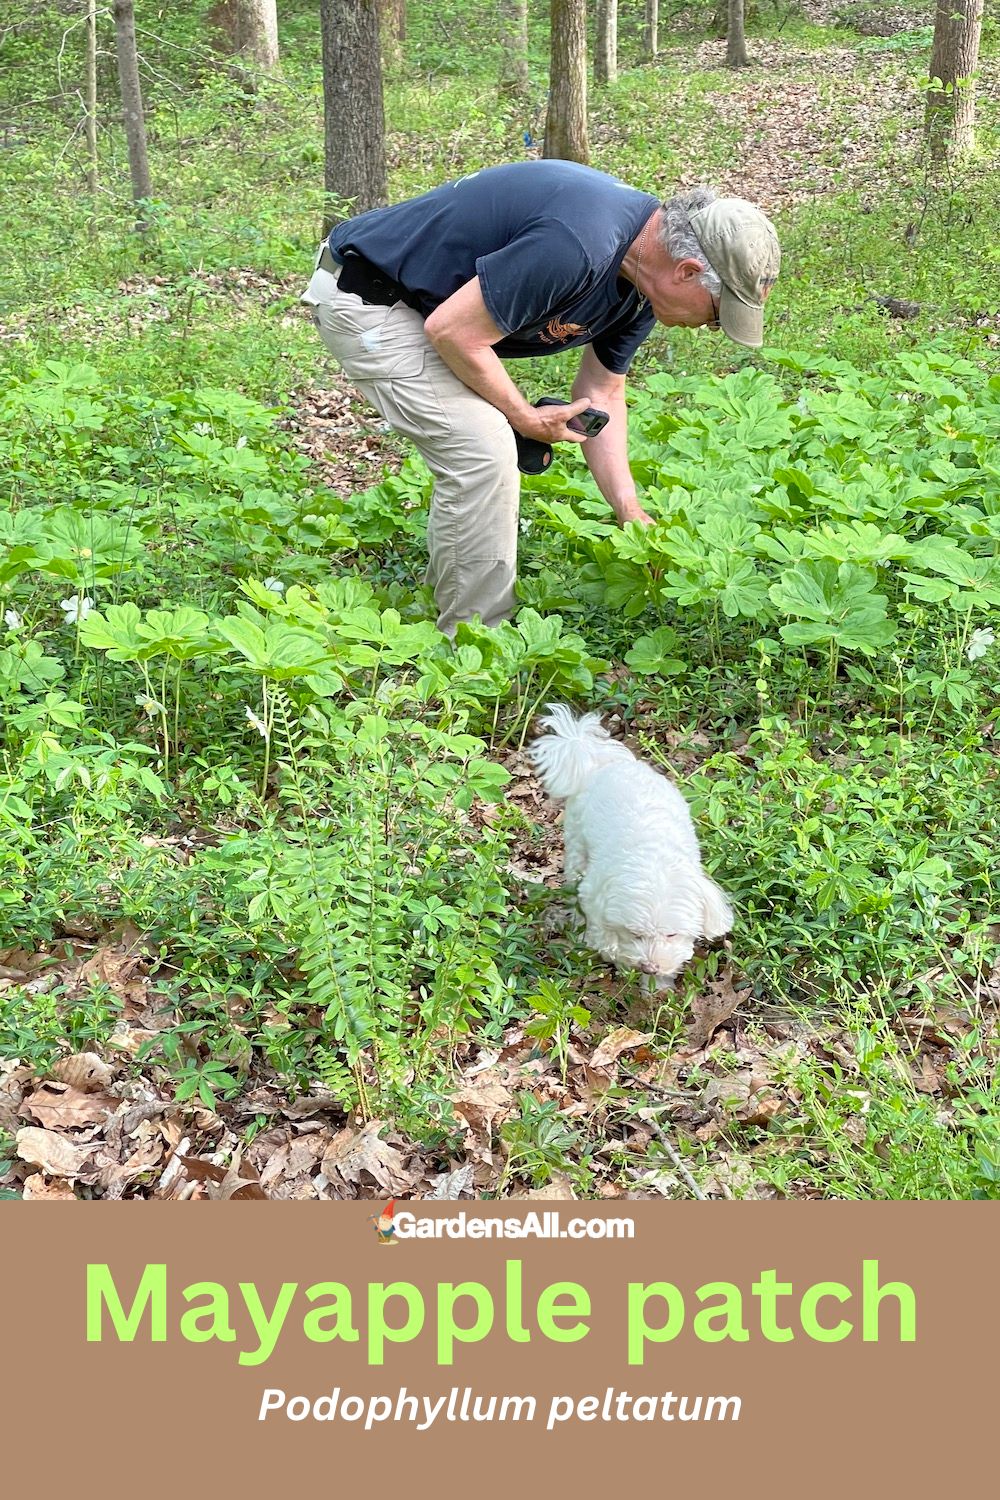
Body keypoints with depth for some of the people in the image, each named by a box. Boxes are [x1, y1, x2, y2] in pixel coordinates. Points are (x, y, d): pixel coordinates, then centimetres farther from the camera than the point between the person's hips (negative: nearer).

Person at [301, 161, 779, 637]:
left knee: (490, 446, 14)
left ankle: (448, 601, 28)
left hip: (414, 299, 10)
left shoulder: (642, 274, 0)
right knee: (481, 449, -16)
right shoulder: (576, 246, -32)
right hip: (365, 295, -10)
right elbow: (451, 331, -26)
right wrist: (527, 418, -12)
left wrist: (631, 514, 1)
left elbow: (601, 393, 9)